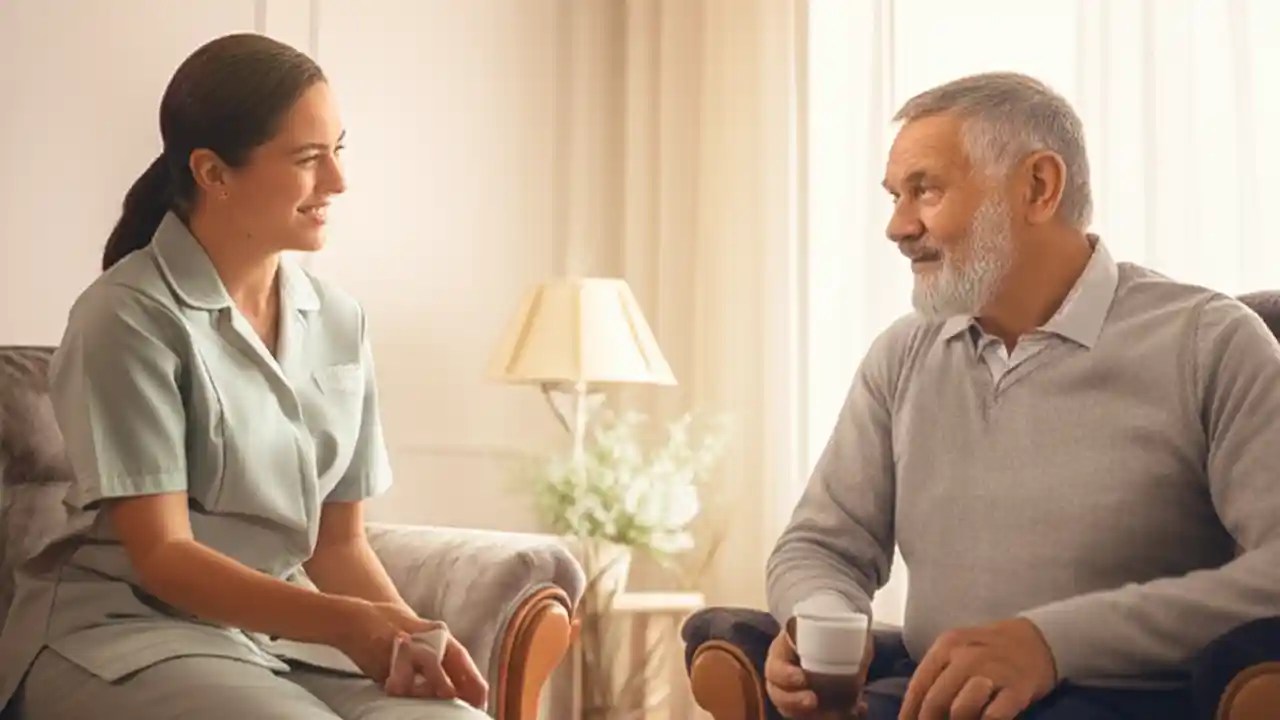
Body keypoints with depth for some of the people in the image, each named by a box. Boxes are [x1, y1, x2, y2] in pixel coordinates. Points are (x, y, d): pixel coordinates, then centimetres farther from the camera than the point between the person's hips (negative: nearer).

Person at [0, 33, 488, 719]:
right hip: (126, 629, -5)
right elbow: (162, 554, -15)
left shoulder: (339, 322, 7)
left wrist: (403, 632, -12)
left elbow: (339, 541, 9)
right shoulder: (129, 316, -11)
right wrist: (343, 621, -29)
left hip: (287, 626, 5)